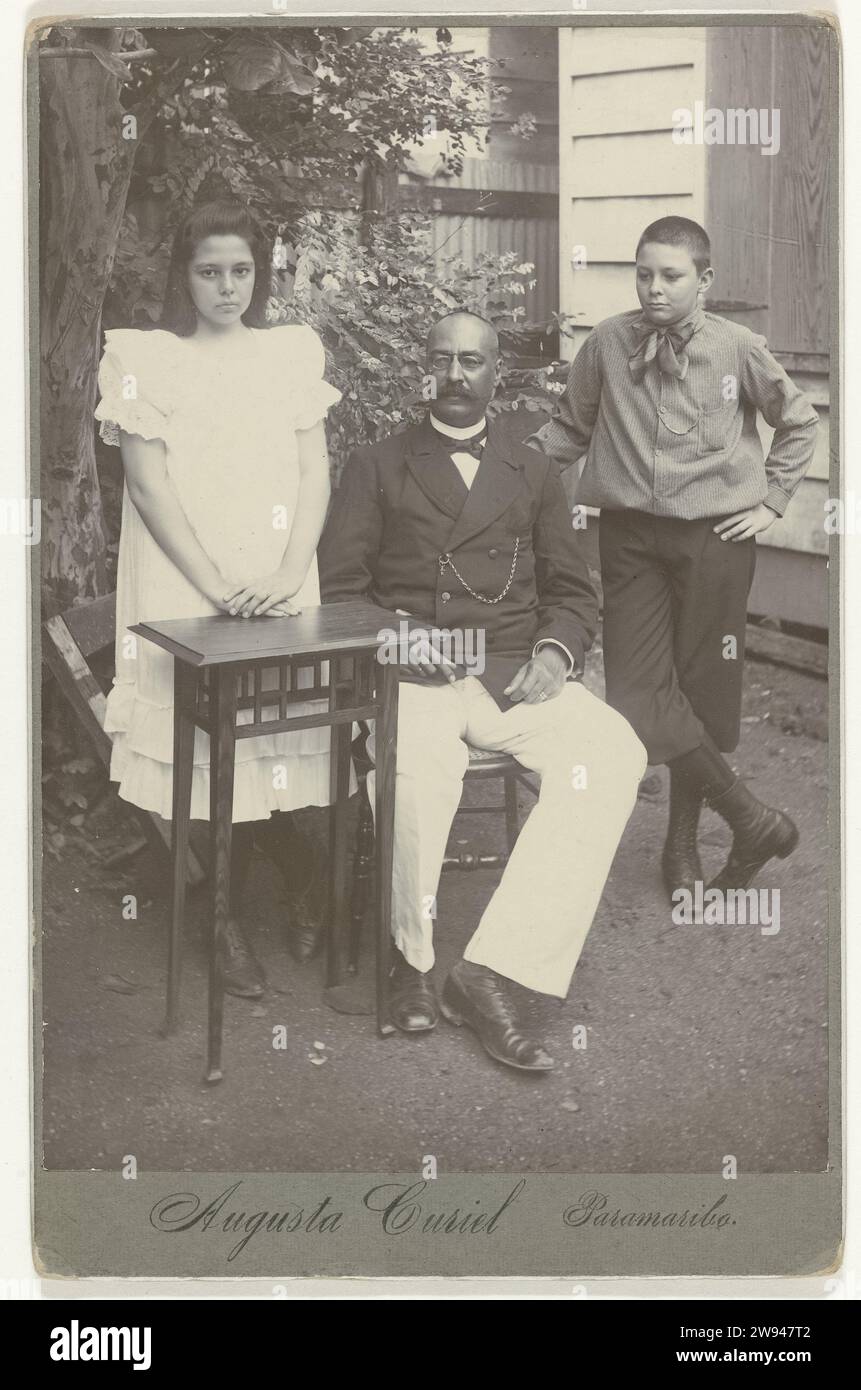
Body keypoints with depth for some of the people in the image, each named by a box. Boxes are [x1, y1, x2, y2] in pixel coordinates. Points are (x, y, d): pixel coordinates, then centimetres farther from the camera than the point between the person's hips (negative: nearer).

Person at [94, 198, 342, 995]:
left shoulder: (292, 354, 10)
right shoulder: (147, 359, 2)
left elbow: (314, 474, 5)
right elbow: (148, 484, -4)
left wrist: (287, 578, -10)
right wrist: (218, 588, -13)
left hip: (280, 592, 2)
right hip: (185, 594, -2)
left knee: (267, 747, -1)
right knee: (208, 754, -4)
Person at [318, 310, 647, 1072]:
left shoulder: (534, 472, 21)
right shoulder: (377, 466, 15)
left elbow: (572, 592, 17)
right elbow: (339, 588, 8)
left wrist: (554, 652, -4)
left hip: (515, 670, 3)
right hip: (412, 673, -2)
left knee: (613, 754, -28)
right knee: (417, 772, -36)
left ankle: (494, 967, -29)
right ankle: (413, 958, -9)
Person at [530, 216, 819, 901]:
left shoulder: (738, 348, -2)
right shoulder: (607, 344, 0)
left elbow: (798, 422, 14)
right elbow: (570, 425, 12)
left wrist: (772, 499, 7)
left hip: (715, 536, -1)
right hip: (631, 534, 1)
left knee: (702, 689, 5)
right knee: (640, 691, -9)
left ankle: (684, 838, 25)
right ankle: (753, 821, 6)